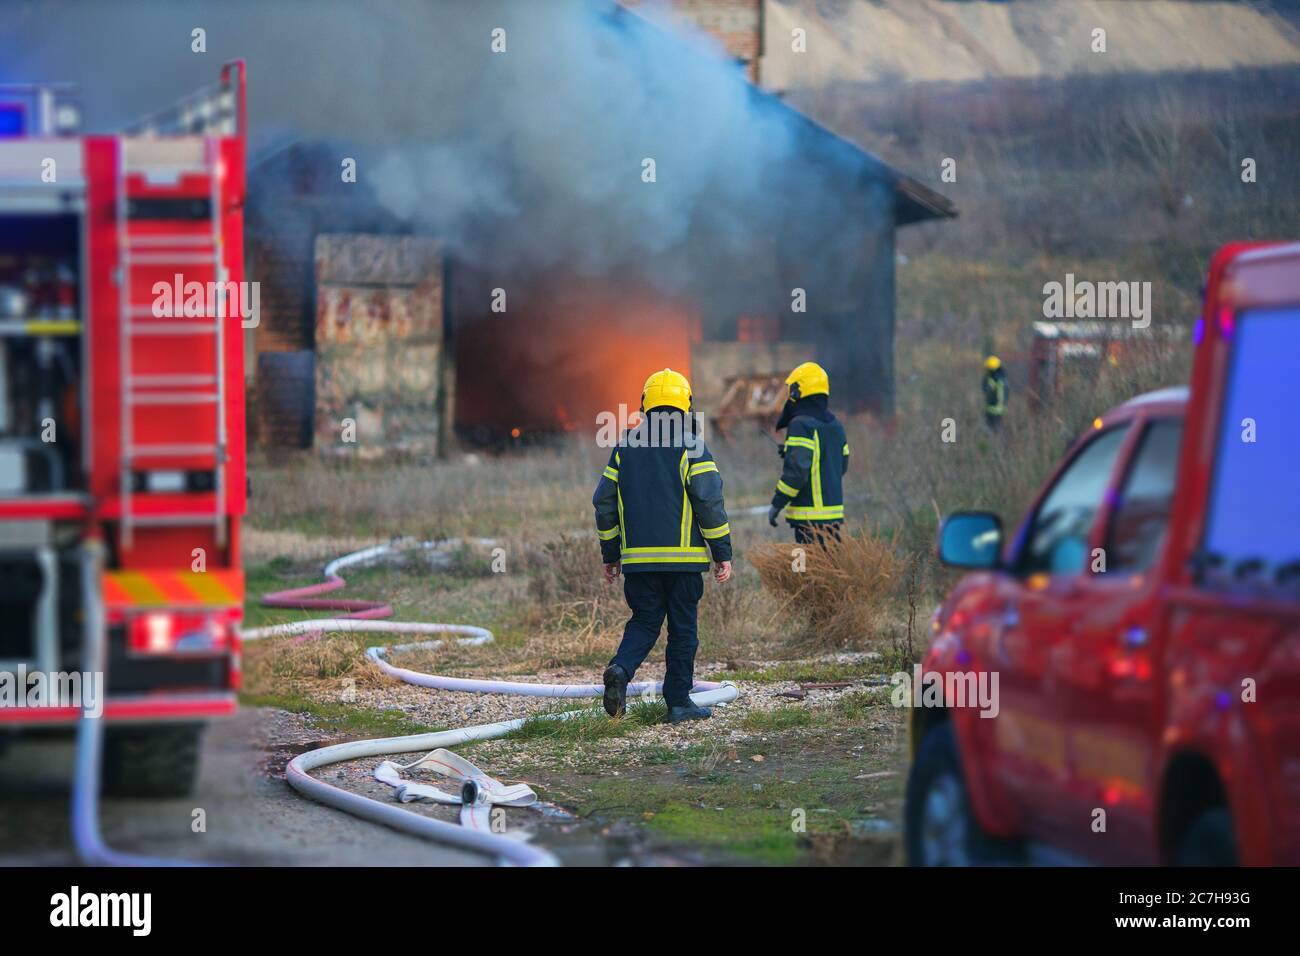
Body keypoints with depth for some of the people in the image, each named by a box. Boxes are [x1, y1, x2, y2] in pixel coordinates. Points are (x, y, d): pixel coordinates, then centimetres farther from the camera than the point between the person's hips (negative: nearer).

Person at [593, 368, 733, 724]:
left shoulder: (625, 447, 9)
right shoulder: (691, 448, -4)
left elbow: (604, 501, 10)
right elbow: (710, 503, -9)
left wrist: (610, 554, 18)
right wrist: (722, 554, -4)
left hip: (638, 560, 3)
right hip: (683, 558, -3)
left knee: (643, 623, 12)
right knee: (683, 629, 6)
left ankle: (621, 669, -15)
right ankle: (678, 702, 8)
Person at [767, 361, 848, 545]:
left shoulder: (801, 425, -13)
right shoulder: (835, 425, 12)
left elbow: (797, 470, -20)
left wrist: (777, 504, -11)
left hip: (810, 516, -8)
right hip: (834, 514, 8)